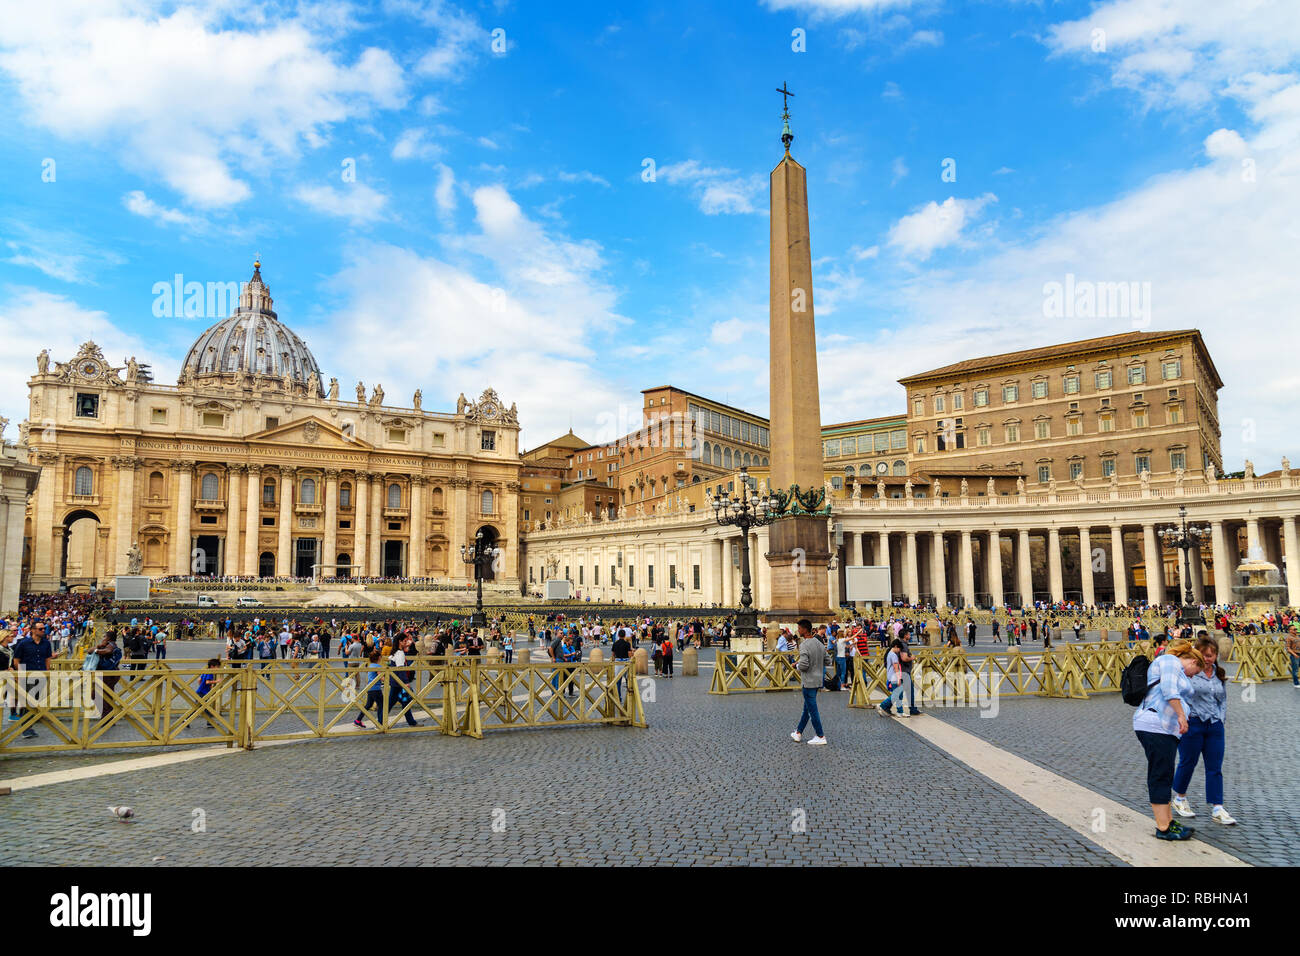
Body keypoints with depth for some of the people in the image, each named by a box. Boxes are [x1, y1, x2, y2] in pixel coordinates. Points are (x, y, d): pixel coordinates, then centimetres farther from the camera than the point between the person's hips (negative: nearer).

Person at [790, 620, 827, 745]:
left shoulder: (804, 645, -19)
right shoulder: (820, 644, 7)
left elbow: (804, 665, -26)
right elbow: (826, 661, 15)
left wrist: (797, 664, -6)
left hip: (808, 682, -9)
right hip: (818, 680, 9)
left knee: (812, 710, 0)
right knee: (807, 708, 17)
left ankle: (820, 737, 5)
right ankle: (798, 733, 27)